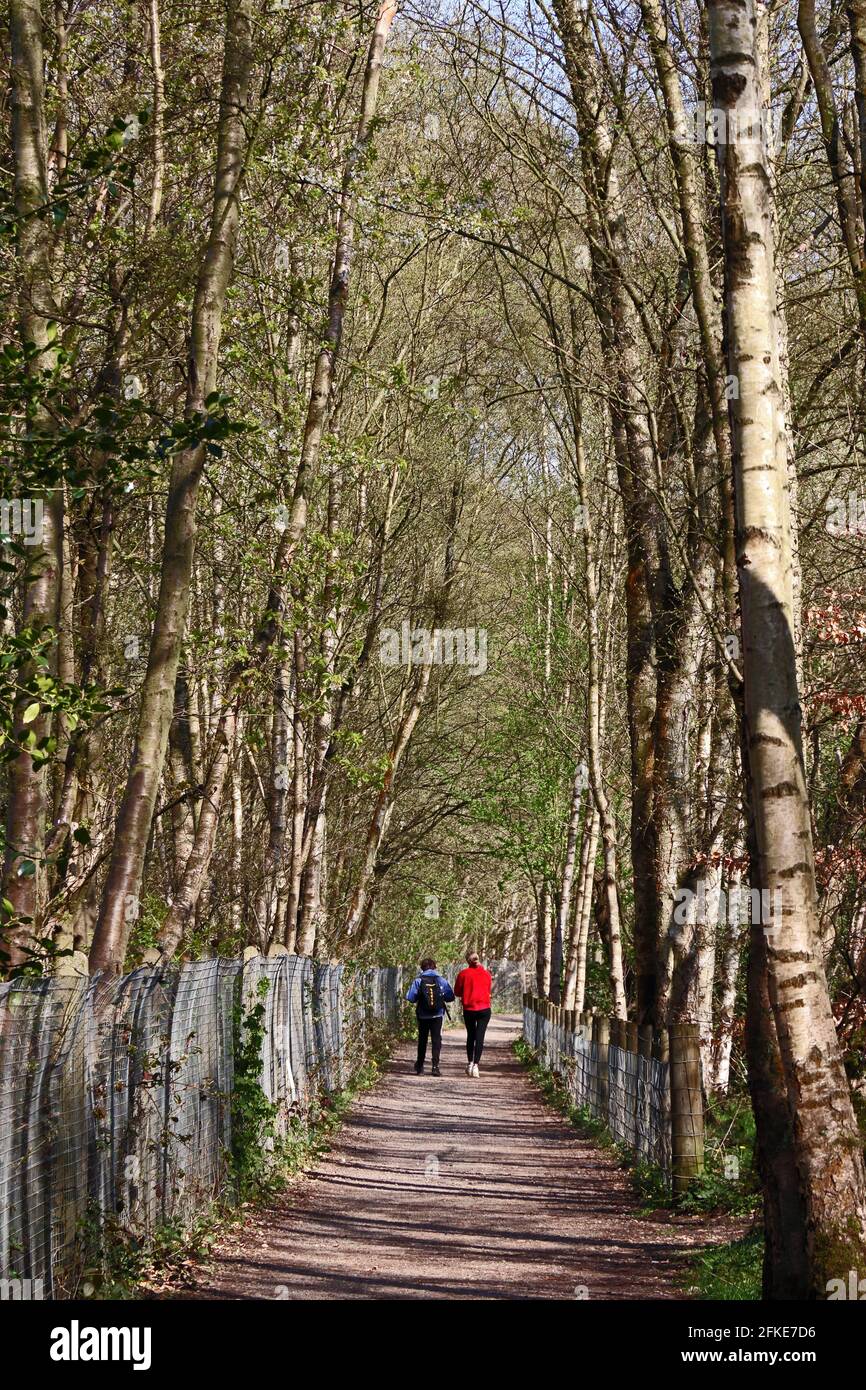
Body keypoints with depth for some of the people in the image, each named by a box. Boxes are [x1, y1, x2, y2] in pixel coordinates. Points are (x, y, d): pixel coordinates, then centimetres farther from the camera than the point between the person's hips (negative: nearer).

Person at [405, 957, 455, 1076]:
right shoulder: (441, 980, -4)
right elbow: (450, 997, -4)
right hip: (438, 1015, 0)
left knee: (422, 1040, 15)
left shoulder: (418, 980, -7)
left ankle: (419, 1066, 24)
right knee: (436, 1040, 2)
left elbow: (410, 998, -11)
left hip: (423, 1016, 0)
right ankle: (435, 1066, -9)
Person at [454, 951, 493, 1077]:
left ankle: (470, 1063, 17)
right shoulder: (486, 974, 1)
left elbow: (457, 992, 2)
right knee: (480, 1037, -1)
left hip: (469, 1009, 0)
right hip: (484, 1009, 0)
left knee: (471, 1036, 17)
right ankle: (475, 1065, -12)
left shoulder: (463, 974, -5)